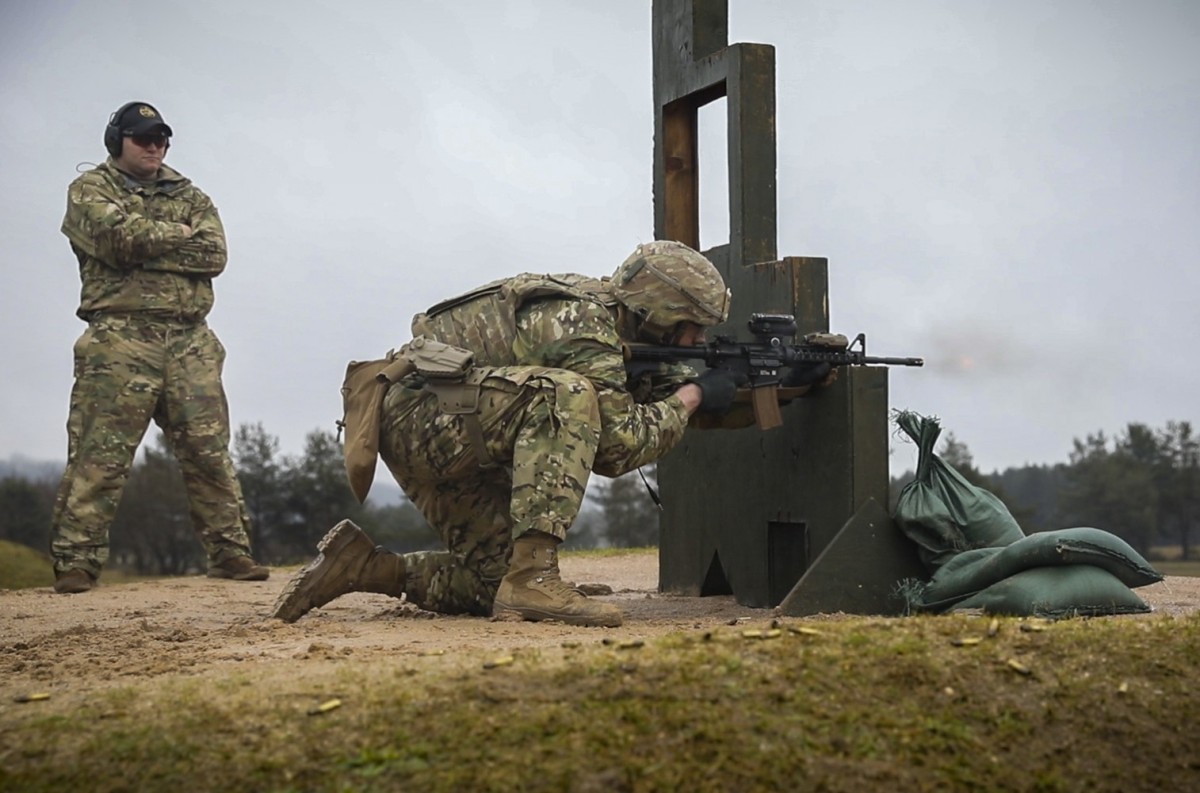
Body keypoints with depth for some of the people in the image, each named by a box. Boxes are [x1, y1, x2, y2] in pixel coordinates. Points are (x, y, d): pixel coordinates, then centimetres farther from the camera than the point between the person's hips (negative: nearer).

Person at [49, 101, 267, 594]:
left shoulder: (189, 196, 21)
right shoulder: (90, 190, 10)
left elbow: (214, 254, 2)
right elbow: (119, 237, -12)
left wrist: (145, 248, -6)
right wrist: (177, 235, 1)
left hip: (190, 341, 4)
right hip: (121, 337, -4)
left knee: (210, 450, 2)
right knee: (100, 454, -8)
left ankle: (230, 552, 7)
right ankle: (75, 561, -6)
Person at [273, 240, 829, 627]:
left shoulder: (600, 309, 11)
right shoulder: (586, 326, -19)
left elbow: (652, 391, 15)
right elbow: (617, 446, -22)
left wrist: (764, 388, 7)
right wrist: (693, 398, -10)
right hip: (420, 410, -10)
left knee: (495, 581, 6)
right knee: (566, 394, -32)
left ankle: (363, 564, 12)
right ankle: (532, 577, -36)